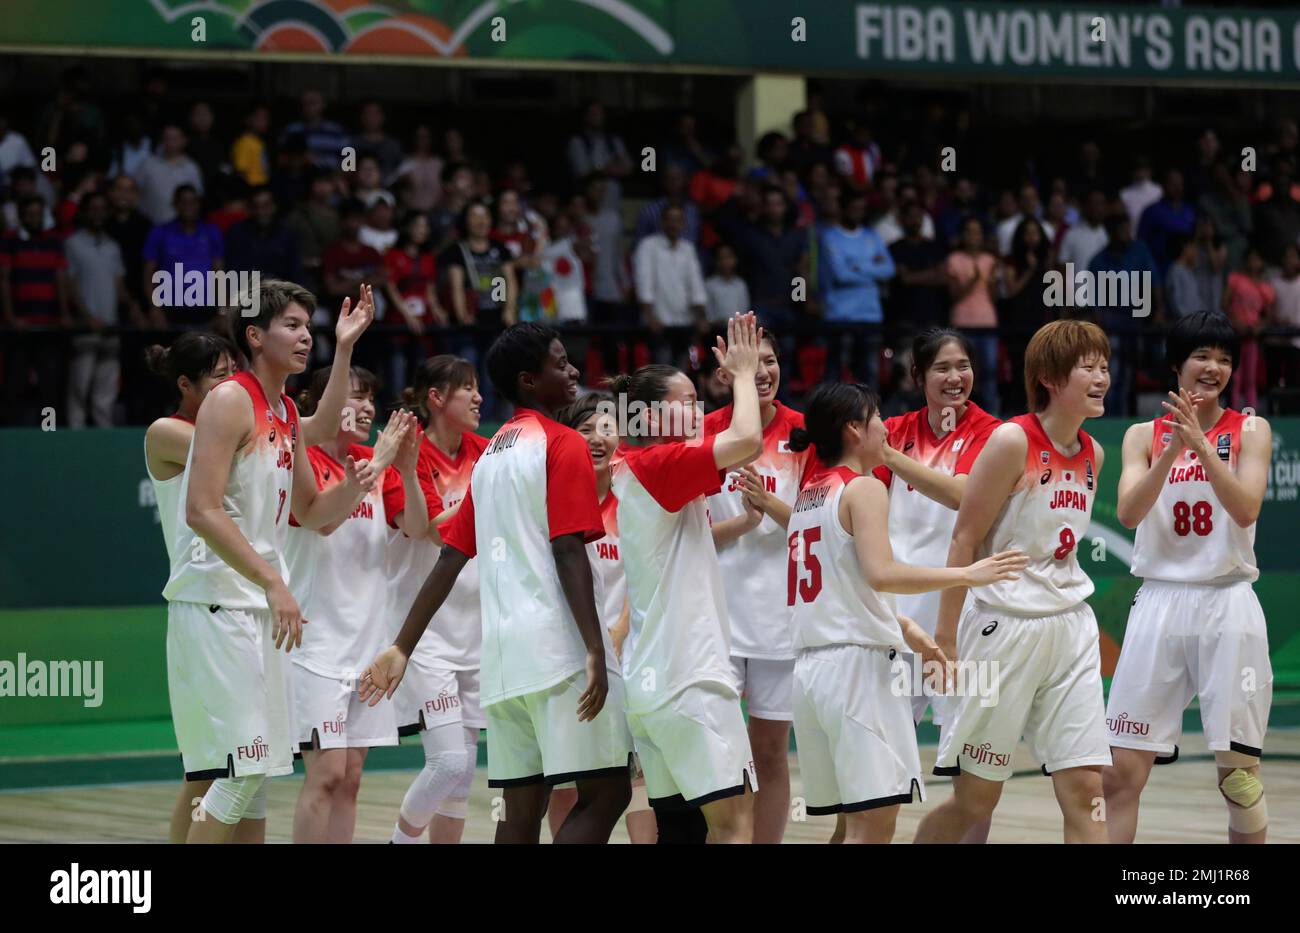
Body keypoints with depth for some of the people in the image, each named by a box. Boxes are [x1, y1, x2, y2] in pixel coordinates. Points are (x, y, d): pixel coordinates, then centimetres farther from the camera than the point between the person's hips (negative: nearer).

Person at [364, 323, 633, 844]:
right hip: (558, 647, -8)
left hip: (502, 655, 8)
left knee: (522, 810, 7)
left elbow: (449, 559, 17)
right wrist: (595, 651, -19)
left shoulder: (490, 455, 19)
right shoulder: (562, 445, -4)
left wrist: (403, 647, 18)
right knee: (604, 795, -8)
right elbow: (568, 552, -14)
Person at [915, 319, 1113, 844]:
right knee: (974, 801, 2)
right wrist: (946, 637, -14)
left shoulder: (1092, 454, 8)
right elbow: (964, 539, -12)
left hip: (1071, 628, 6)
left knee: (1085, 790, -2)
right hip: (1005, 623, -6)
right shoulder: (1012, 441, -12)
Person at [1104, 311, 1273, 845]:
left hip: (1227, 605, -1)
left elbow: (1246, 509, -11)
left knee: (1240, 770, 1)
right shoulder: (1144, 436, 9)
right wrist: (1172, 449, -17)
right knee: (1122, 770, -3)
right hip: (1159, 603, 1)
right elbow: (1128, 513, -6)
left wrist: (1201, 444, -19)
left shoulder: (1250, 431, 4)